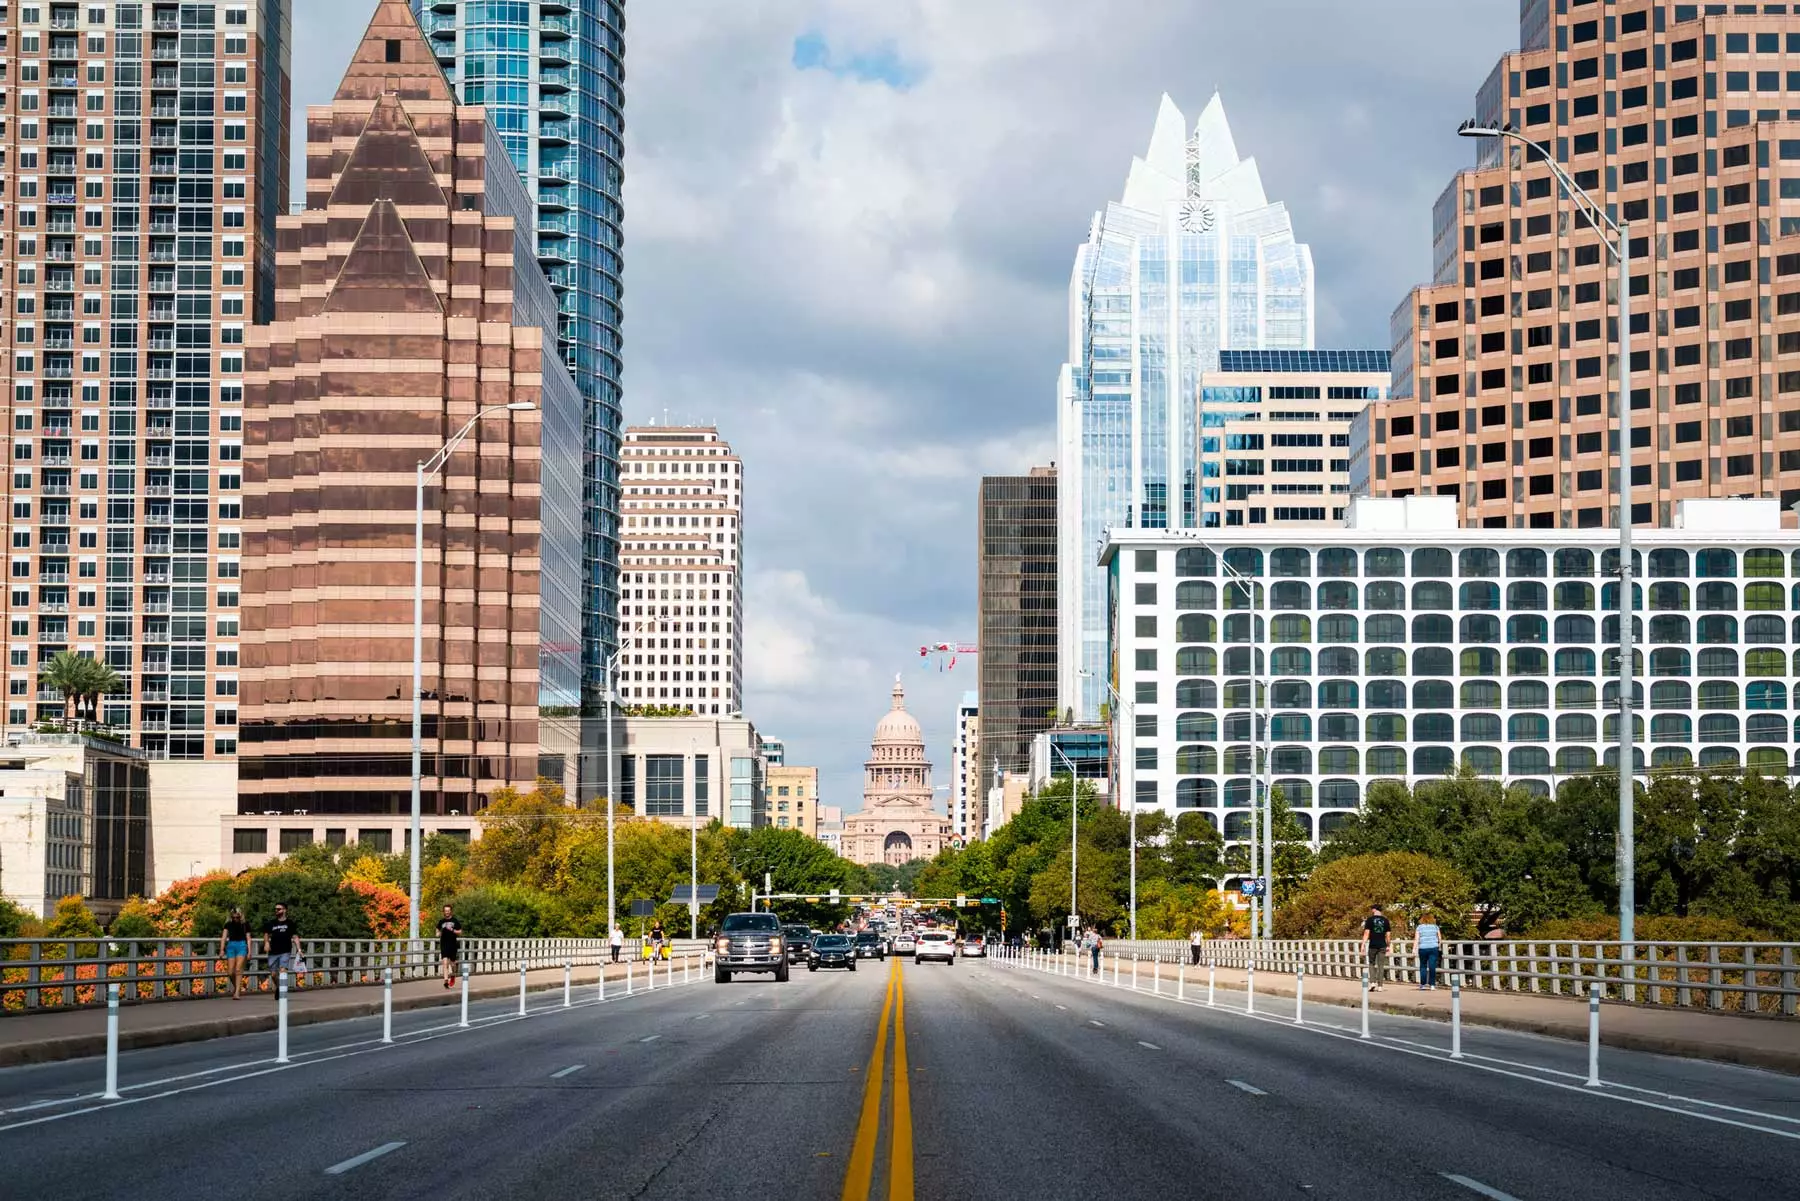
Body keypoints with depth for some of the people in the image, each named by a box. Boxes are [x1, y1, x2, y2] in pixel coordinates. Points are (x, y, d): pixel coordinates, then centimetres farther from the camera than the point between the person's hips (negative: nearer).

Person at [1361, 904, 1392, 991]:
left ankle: (1372, 982, -3)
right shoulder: (1385, 920, 5)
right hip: (1382, 945, 2)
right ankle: (1379, 986, 4)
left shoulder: (1370, 920, -3)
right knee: (1381, 965, 5)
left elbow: (1366, 933, -8)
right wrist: (1388, 946, 15)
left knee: (1372, 964, 13)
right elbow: (1387, 935, 6)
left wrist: (1363, 945, -7)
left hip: (1373, 945, -2)